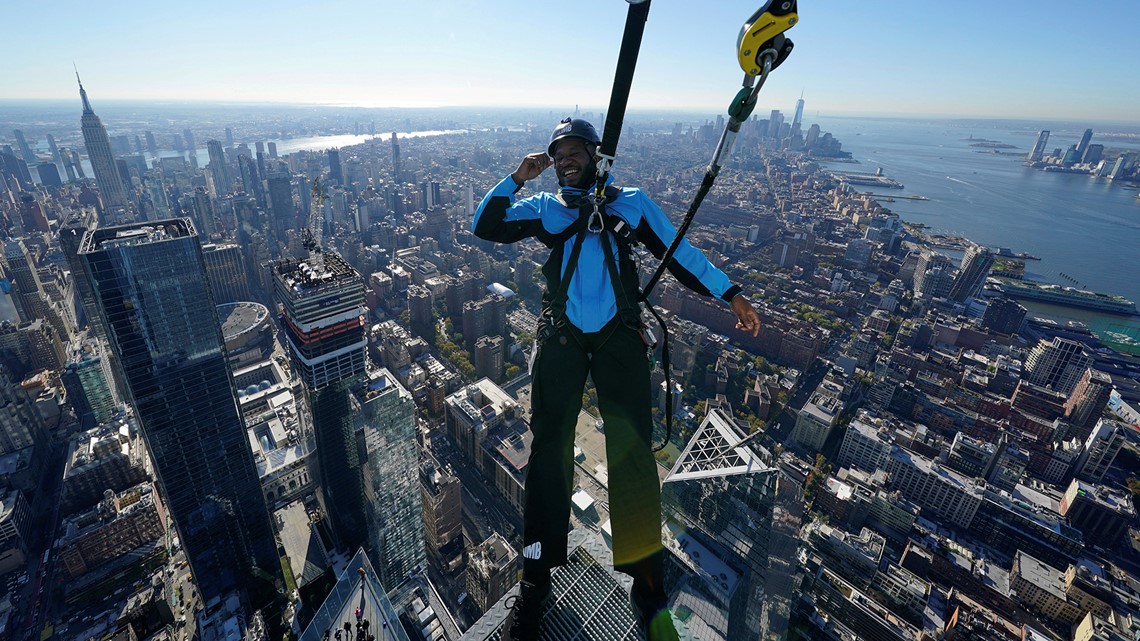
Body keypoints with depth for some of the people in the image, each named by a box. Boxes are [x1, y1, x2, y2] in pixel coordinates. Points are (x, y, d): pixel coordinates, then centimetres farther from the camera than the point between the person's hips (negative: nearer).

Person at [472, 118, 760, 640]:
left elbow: (680, 252, 15)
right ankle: (536, 581, 17)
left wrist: (729, 294, 11)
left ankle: (648, 586, 14)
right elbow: (484, 226, 12)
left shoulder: (632, 203, 16)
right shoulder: (544, 208, 18)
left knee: (632, 452, -5)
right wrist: (516, 179, 3)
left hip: (619, 336, -1)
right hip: (560, 337, 1)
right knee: (549, 450, 1)